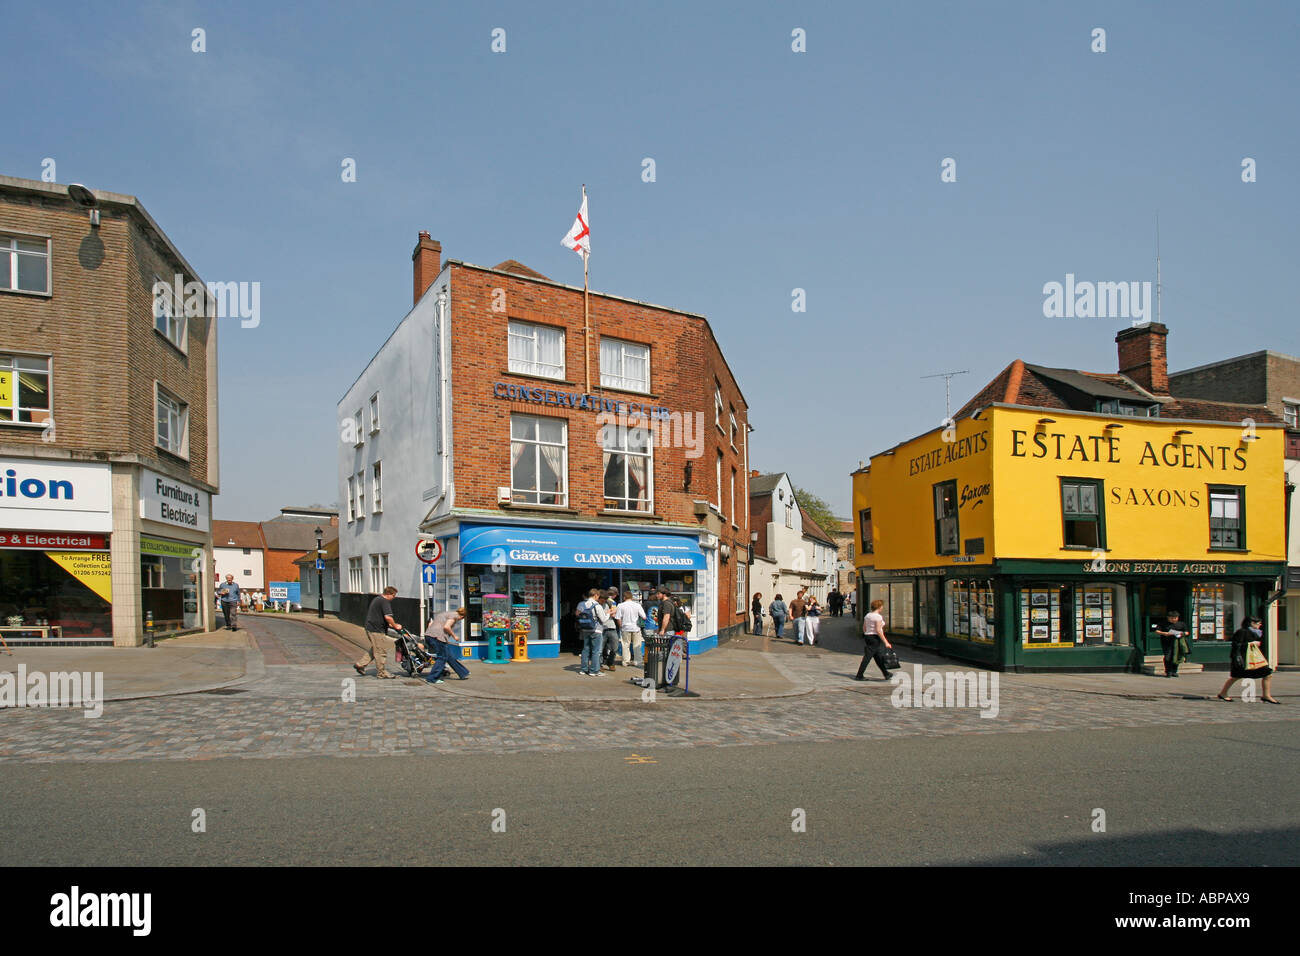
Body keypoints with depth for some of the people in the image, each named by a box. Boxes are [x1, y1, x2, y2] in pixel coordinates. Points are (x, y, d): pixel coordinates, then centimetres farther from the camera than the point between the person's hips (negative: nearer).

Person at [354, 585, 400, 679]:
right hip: (377, 630, -10)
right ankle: (382, 673, 5)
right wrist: (395, 626, -11)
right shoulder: (385, 602, -15)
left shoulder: (377, 599, 17)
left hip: (370, 628, 10)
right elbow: (388, 617, -25)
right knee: (381, 652, -2)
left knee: (374, 650, 21)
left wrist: (389, 624, 22)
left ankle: (360, 664, 20)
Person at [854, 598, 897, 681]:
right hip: (875, 638, -9)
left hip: (868, 637, 9)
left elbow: (864, 628, 12)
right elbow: (878, 631, -20)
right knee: (867, 657, -5)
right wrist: (886, 642, -17)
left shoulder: (867, 616, 9)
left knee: (878, 657, 16)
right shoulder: (878, 617, -15)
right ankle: (859, 676, -3)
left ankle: (886, 674, 25)